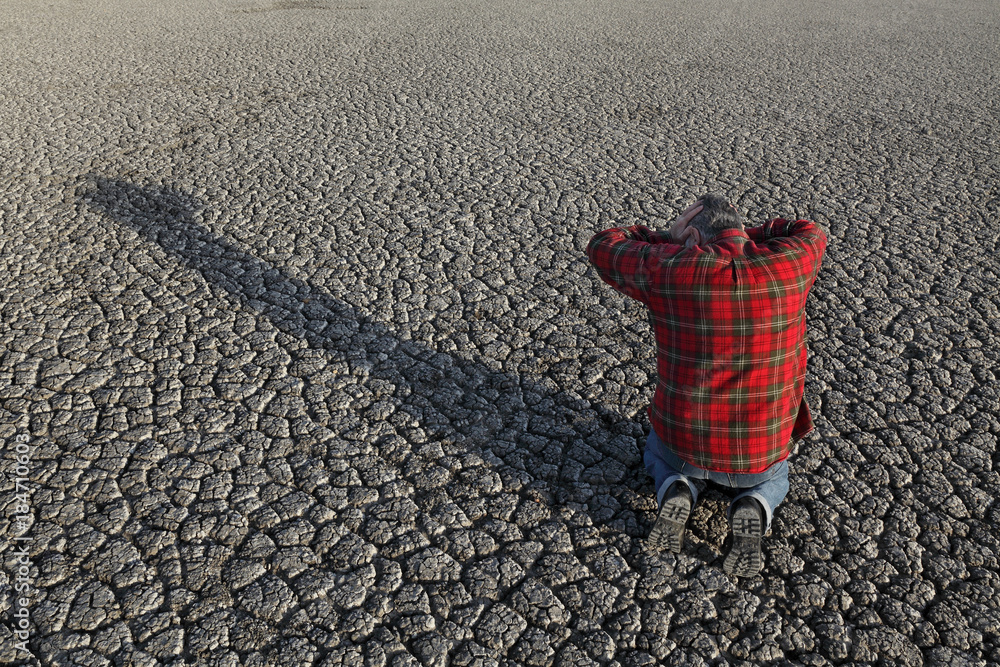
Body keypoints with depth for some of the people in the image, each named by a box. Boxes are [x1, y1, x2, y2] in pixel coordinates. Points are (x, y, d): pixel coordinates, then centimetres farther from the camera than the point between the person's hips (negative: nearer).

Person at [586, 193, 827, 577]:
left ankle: (677, 492, 2)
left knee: (662, 457, 37)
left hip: (687, 440, 0)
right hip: (761, 450, 1)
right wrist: (741, 236, 12)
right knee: (771, 480, 37)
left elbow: (603, 248, 1)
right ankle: (752, 509, 1)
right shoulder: (787, 265, -12)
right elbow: (810, 235, 13)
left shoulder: (667, 269, -17)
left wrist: (671, 239, 9)